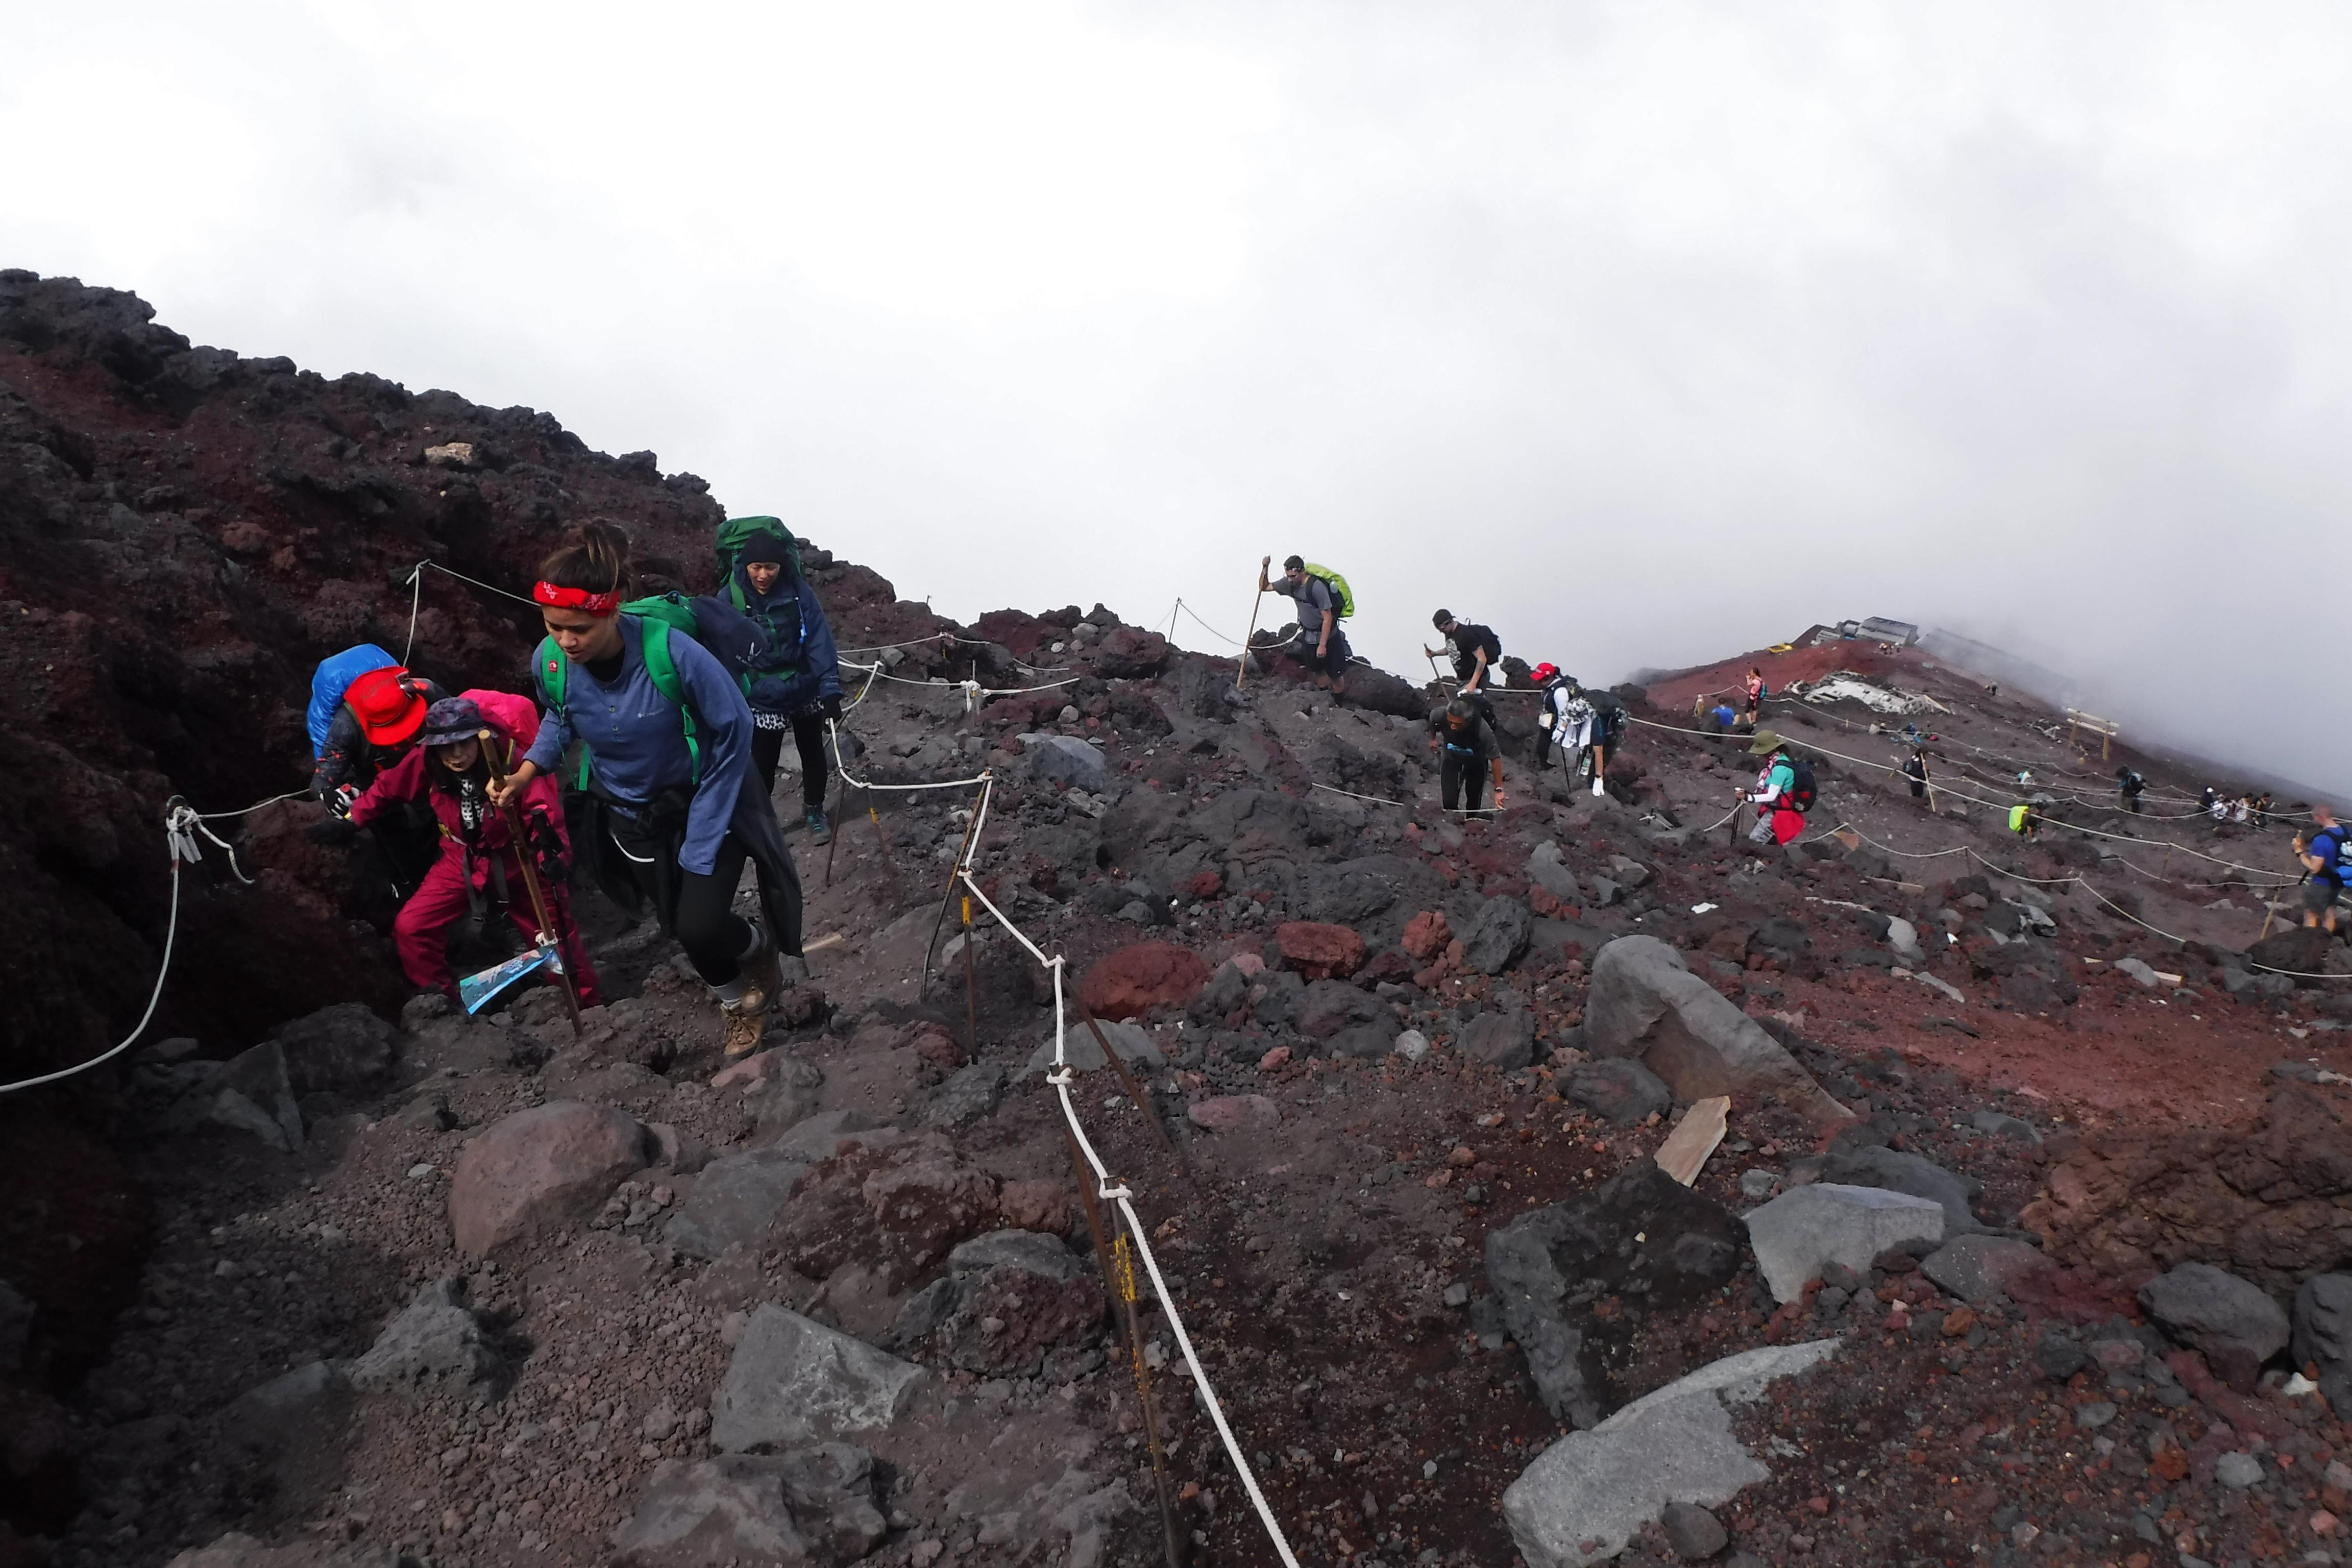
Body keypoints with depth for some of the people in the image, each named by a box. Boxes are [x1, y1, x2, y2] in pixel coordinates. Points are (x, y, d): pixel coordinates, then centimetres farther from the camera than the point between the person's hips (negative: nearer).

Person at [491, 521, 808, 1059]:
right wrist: (528, 771, -13)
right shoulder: (550, 662, -20)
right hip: (631, 812, 5)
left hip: (702, 797, -4)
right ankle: (736, 999, 43)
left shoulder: (672, 654, -35)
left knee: (699, 926, -14)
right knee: (677, 924, 13)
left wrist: (700, 842, -17)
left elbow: (733, 732, -21)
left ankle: (762, 944, 23)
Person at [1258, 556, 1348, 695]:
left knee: (1335, 674, 6)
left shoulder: (1317, 587, -28)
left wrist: (1322, 645, -23)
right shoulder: (1290, 583, -6)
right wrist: (1265, 568, -10)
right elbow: (1264, 587, 8)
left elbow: (1327, 618, -24)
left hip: (1327, 637, -7)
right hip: (1309, 636, 7)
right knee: (1318, 670, 18)